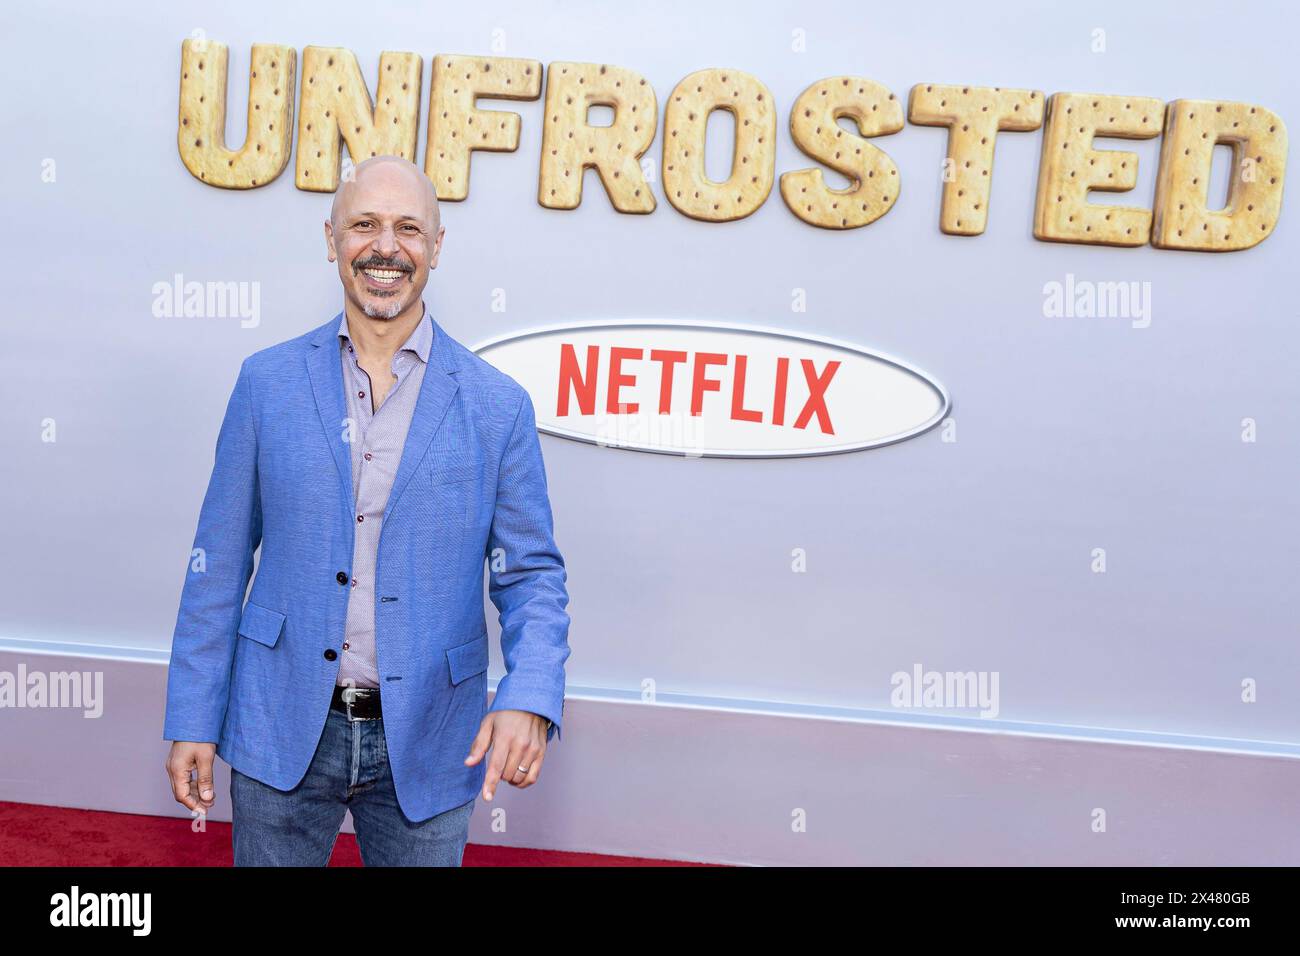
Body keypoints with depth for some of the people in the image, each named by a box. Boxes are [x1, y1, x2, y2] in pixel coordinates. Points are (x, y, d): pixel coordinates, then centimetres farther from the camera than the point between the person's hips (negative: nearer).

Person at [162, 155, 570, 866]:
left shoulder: (498, 405, -5)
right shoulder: (267, 381, -1)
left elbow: (531, 572, -3)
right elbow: (219, 561, 2)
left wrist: (529, 700, -19)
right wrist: (192, 720, 2)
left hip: (424, 746, 0)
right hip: (282, 729, 1)